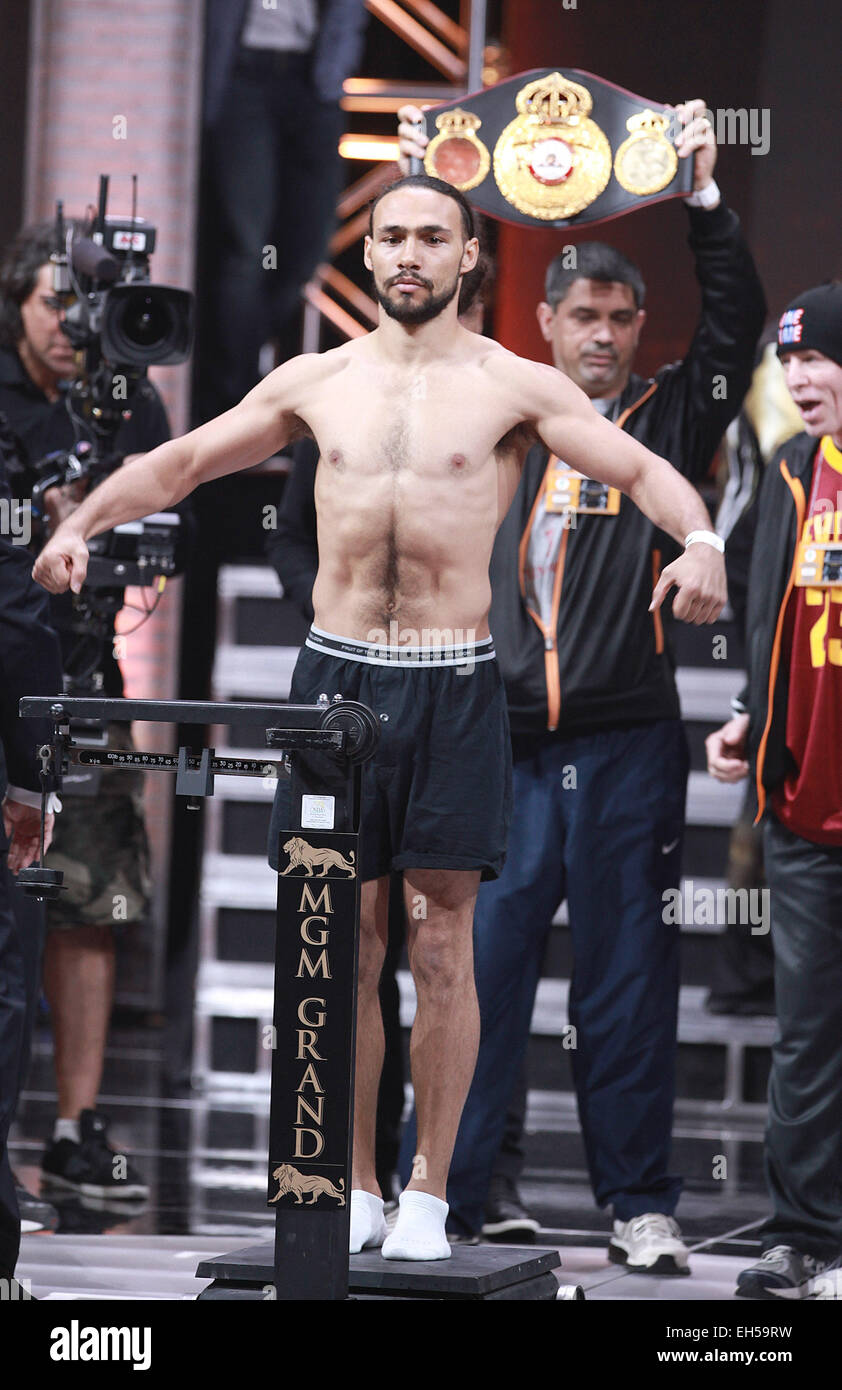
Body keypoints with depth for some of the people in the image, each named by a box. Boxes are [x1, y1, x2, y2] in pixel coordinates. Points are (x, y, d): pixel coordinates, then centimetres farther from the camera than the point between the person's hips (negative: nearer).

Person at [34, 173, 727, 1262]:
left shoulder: (513, 387, 2)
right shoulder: (317, 382, 11)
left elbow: (643, 470, -5)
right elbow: (182, 459, 18)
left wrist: (698, 541, -25)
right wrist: (82, 524, 5)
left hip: (454, 686, -2)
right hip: (336, 676, 3)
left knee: (442, 944, -2)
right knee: (346, 940, 4)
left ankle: (428, 1198, 5)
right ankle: (354, 1188, 13)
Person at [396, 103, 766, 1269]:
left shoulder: (669, 421, 8)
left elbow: (735, 323, -3)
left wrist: (705, 196, -8)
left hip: (627, 746, -1)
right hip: (504, 743, 1)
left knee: (628, 982, 3)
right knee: (477, 965, 0)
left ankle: (639, 1203, 9)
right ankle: (442, 1191, 6)